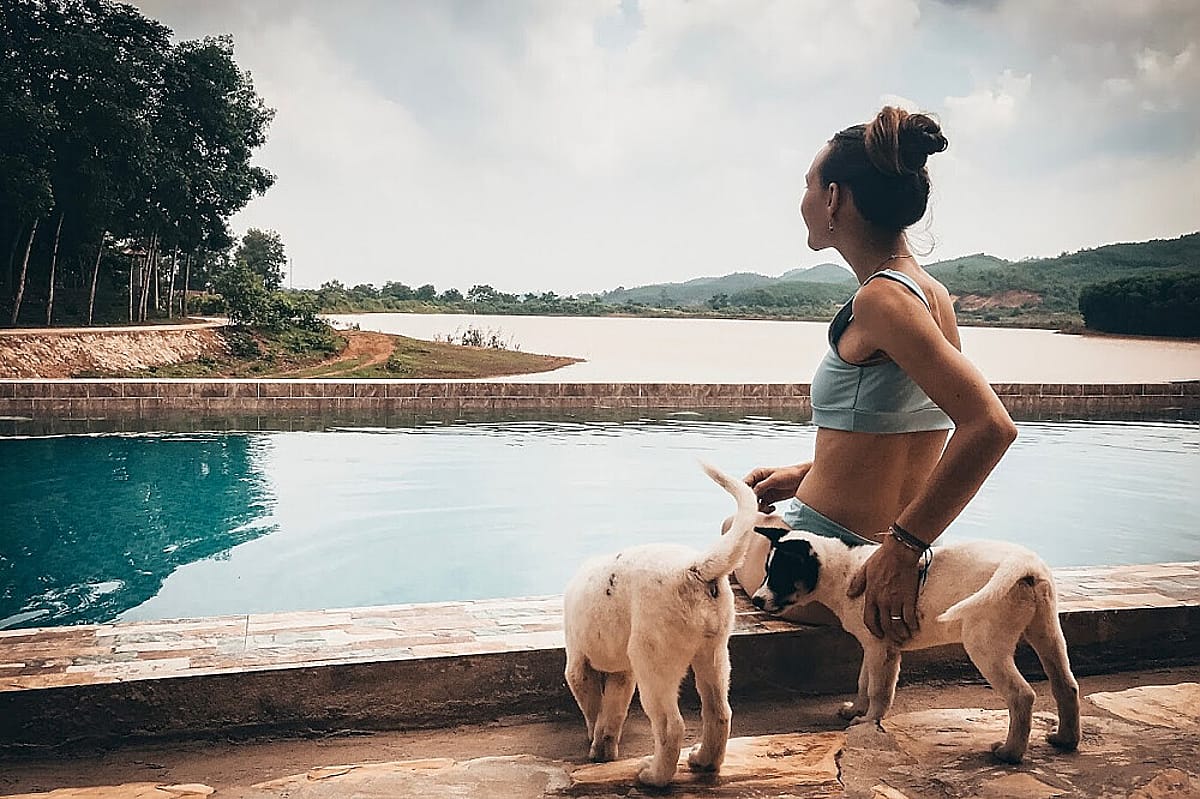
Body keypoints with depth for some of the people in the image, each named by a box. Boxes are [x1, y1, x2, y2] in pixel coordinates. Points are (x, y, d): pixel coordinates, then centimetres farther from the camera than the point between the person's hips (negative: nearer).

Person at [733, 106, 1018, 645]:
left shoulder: (882, 298, -22)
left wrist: (902, 547, -29)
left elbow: (991, 426, -32)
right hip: (884, 541, 9)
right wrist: (808, 473, 16)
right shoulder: (931, 292, 6)